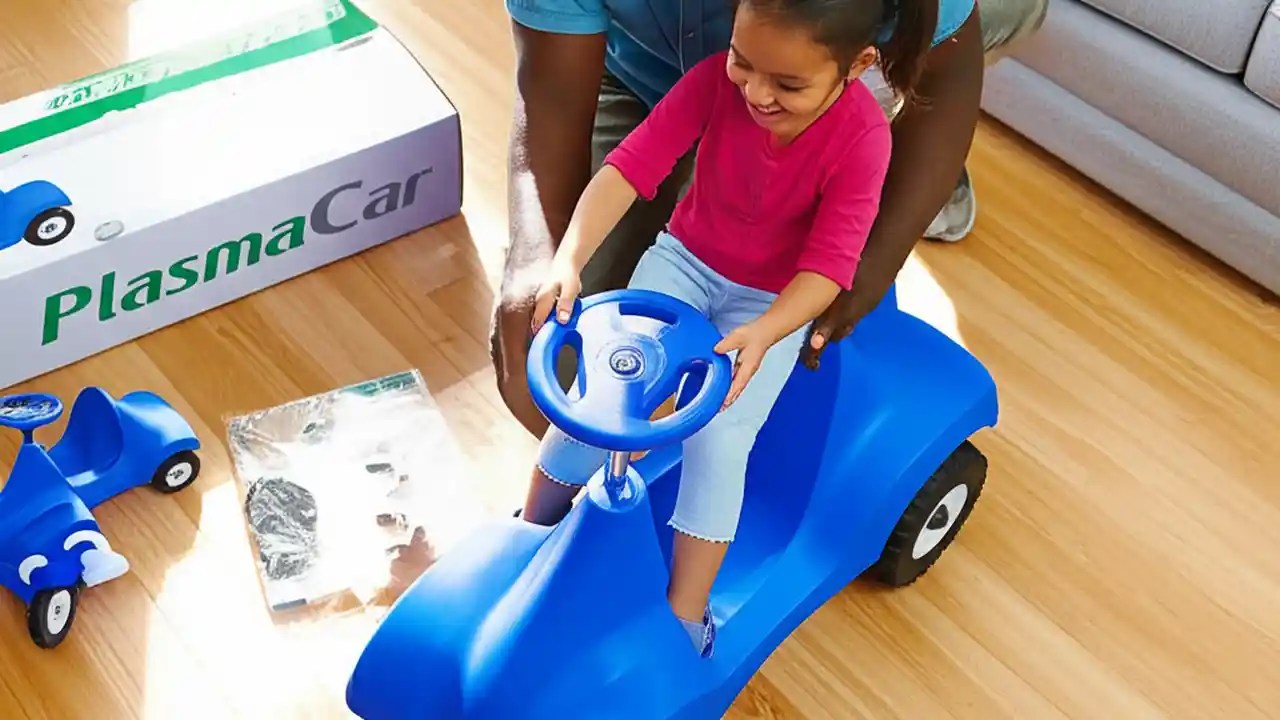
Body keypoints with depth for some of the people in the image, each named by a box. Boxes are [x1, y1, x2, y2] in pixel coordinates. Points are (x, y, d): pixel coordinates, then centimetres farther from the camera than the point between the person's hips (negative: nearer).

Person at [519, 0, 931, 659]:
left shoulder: (861, 137, -28)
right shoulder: (718, 79, -23)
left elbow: (830, 262, -29)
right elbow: (630, 165, -26)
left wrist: (761, 333, -45)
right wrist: (568, 259, -38)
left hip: (773, 300, -2)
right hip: (684, 258, 3)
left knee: (720, 441, -17)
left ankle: (684, 616, -2)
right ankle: (529, 534, 11)